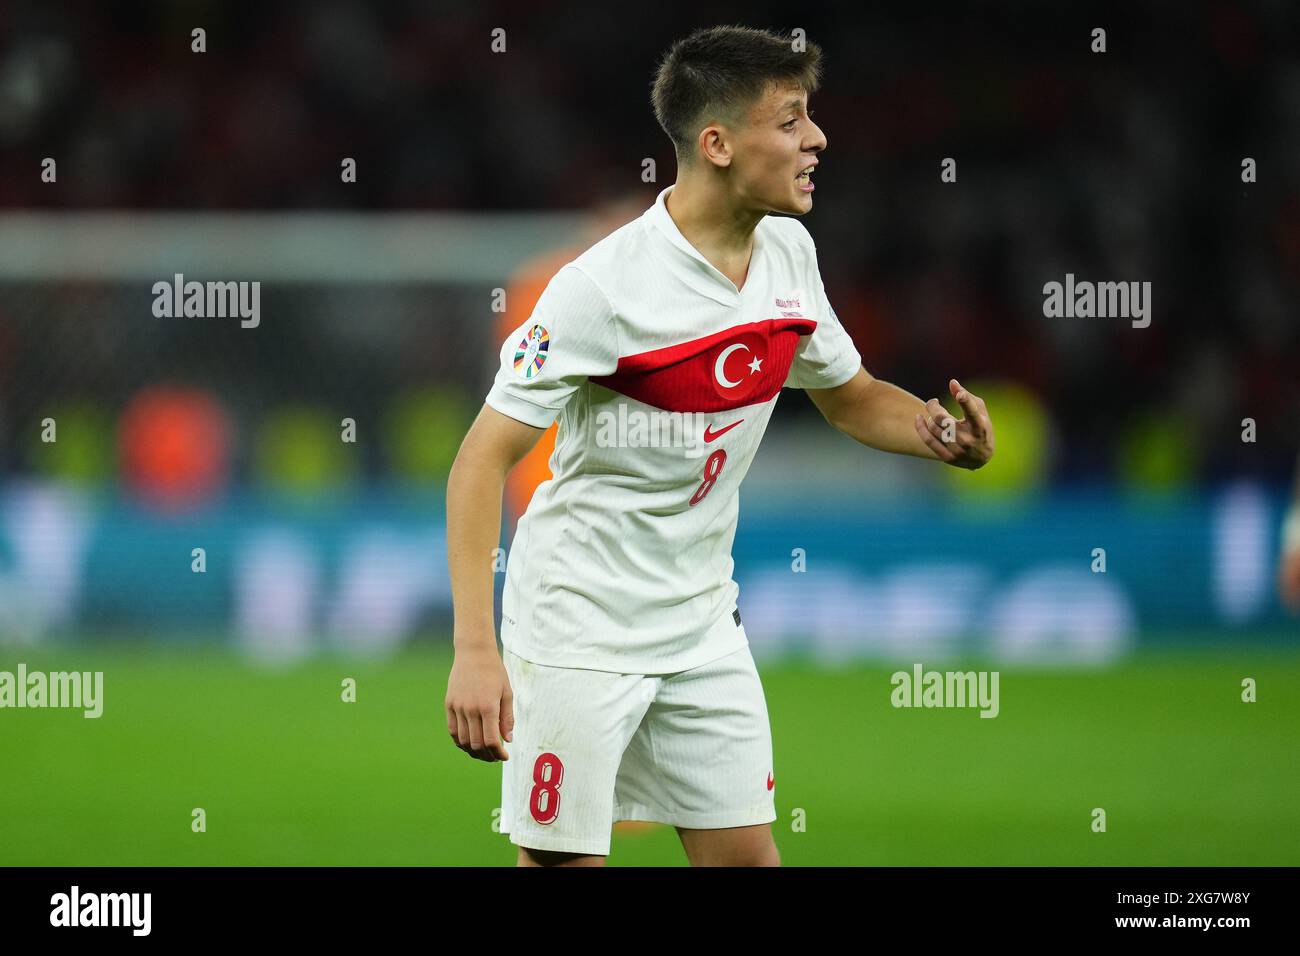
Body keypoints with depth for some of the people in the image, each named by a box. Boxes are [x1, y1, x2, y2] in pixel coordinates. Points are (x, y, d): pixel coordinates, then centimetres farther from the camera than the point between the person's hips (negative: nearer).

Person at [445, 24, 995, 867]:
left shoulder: (788, 252, 1)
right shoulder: (603, 288, -21)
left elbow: (851, 396, 17)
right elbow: (483, 461, -20)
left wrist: (942, 434, -7)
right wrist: (474, 651, -28)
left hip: (703, 625, 7)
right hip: (577, 629, -7)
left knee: (747, 857, 4)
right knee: (563, 861, -4)